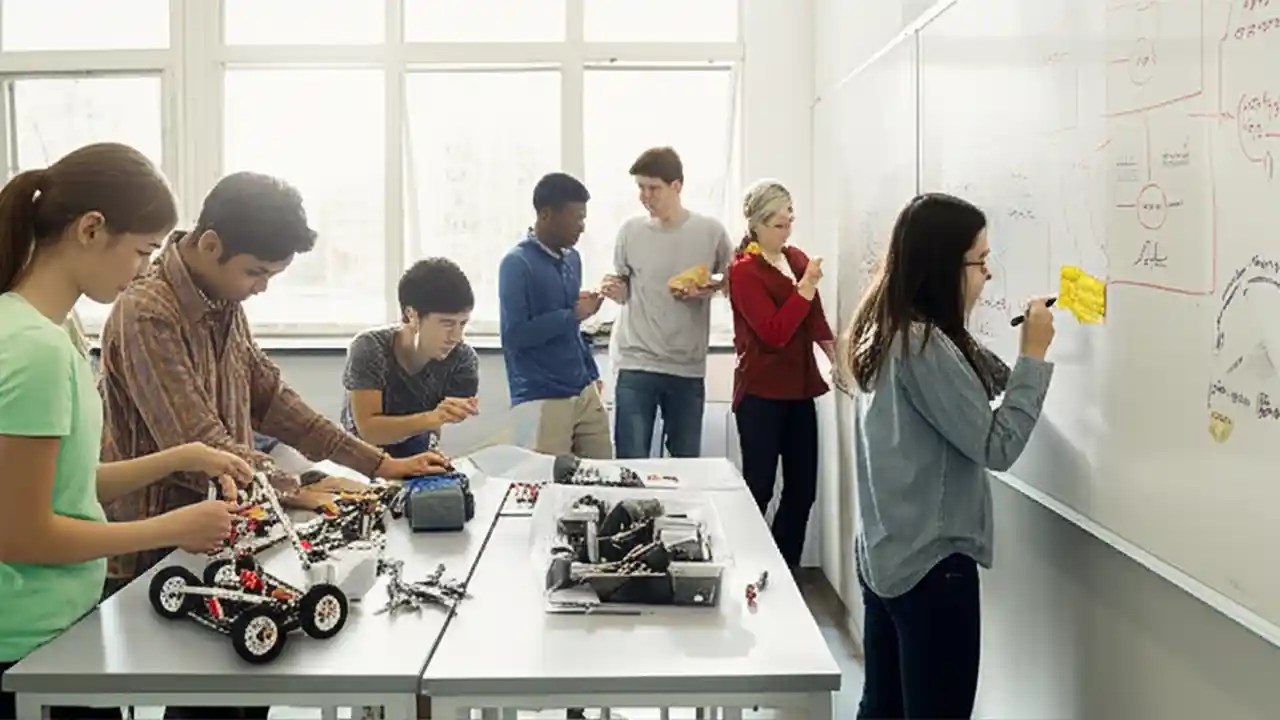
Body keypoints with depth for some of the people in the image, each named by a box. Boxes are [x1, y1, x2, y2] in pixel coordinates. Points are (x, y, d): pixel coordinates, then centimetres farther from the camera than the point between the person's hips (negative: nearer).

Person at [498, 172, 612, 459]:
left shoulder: (572, 258, 11)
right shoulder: (517, 264, -11)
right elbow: (513, 335, -17)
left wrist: (591, 373, 16)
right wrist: (573, 315, -14)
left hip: (585, 393, 7)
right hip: (541, 400, -7)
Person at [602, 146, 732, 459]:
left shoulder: (711, 231, -2)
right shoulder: (630, 231, 1)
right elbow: (625, 293, 11)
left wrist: (708, 290, -9)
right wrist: (615, 290, -12)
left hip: (689, 367, 0)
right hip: (635, 364, 0)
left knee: (687, 463, 12)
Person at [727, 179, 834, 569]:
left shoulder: (798, 259, 10)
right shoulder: (744, 270, -9)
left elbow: (815, 318, 17)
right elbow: (774, 332, -18)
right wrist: (806, 286, -21)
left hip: (799, 388, 7)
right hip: (761, 393, -7)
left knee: (802, 488, 9)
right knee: (759, 489, -2)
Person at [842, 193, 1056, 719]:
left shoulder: (884, 332, 7)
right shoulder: (924, 344, -20)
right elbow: (996, 447, -17)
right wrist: (1034, 354, -13)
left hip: (884, 555, 9)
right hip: (931, 563, -9)